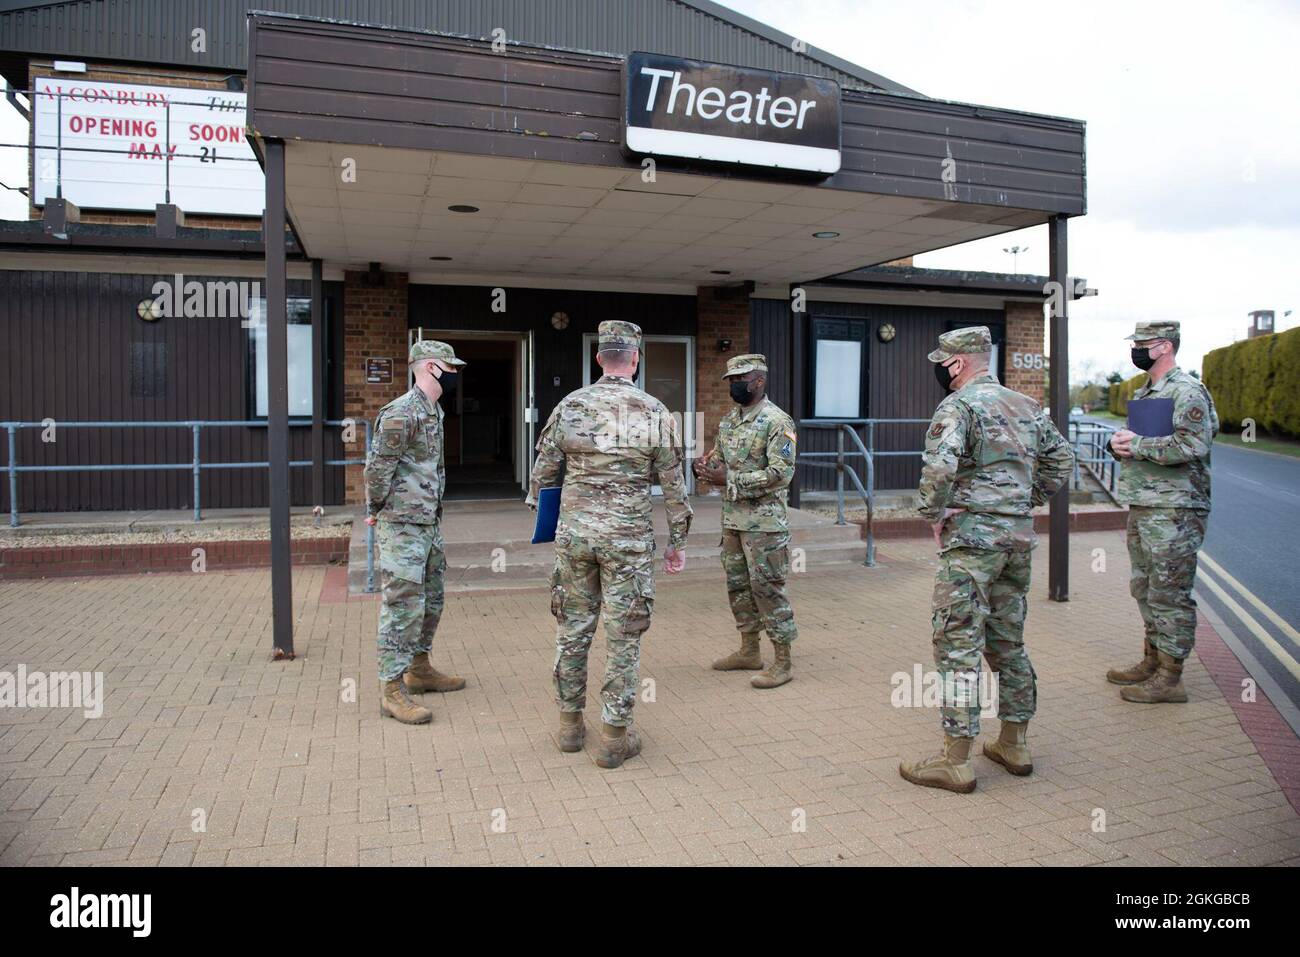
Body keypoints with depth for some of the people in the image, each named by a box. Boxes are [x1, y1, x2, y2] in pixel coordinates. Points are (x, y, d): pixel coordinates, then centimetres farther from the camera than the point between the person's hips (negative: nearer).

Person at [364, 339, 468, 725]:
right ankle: (392, 690, 2)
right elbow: (378, 468, -15)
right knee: (403, 606, -6)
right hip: (402, 526, -10)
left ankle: (419, 670, 32)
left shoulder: (435, 411, 13)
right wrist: (376, 512, -4)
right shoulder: (401, 413, -18)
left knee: (431, 599, 17)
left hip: (429, 523, 10)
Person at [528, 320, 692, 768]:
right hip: (628, 538, -2)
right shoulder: (655, 413, -5)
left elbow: (543, 471, 6)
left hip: (574, 533, 3)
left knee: (573, 627, 14)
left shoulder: (569, 407, 0)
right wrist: (678, 542, 9)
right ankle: (615, 736, 12)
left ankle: (570, 723, 25)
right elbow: (673, 485, -1)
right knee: (623, 636, 5)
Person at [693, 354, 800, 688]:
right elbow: (719, 459, 19)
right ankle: (749, 651, 28)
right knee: (737, 585, 14)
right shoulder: (728, 421, 13)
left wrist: (729, 480, -22)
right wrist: (706, 468, -6)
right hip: (732, 519, 8)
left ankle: (783, 661, 7)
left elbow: (781, 474, -21)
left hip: (764, 521, -8)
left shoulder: (777, 421, -13)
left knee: (767, 588, -4)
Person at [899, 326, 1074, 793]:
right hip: (1020, 536, 8)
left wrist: (934, 516, -12)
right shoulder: (1027, 406, 14)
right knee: (1008, 640, 18)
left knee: (957, 644, -3)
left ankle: (955, 761, 1)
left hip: (972, 536, -8)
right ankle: (1014, 745, 27)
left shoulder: (958, 406, -11)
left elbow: (940, 466, -27)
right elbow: (1060, 459, 23)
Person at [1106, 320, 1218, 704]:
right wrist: (1120, 443, 2)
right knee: (1145, 588, 17)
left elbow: (1192, 445, -24)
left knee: (1170, 594, -3)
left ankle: (1170, 678, 5)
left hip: (1174, 512, -10)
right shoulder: (1144, 393, 17)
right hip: (1142, 507, 10)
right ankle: (1152, 661, 29)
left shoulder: (1187, 391, -12)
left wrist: (1138, 445, -17)